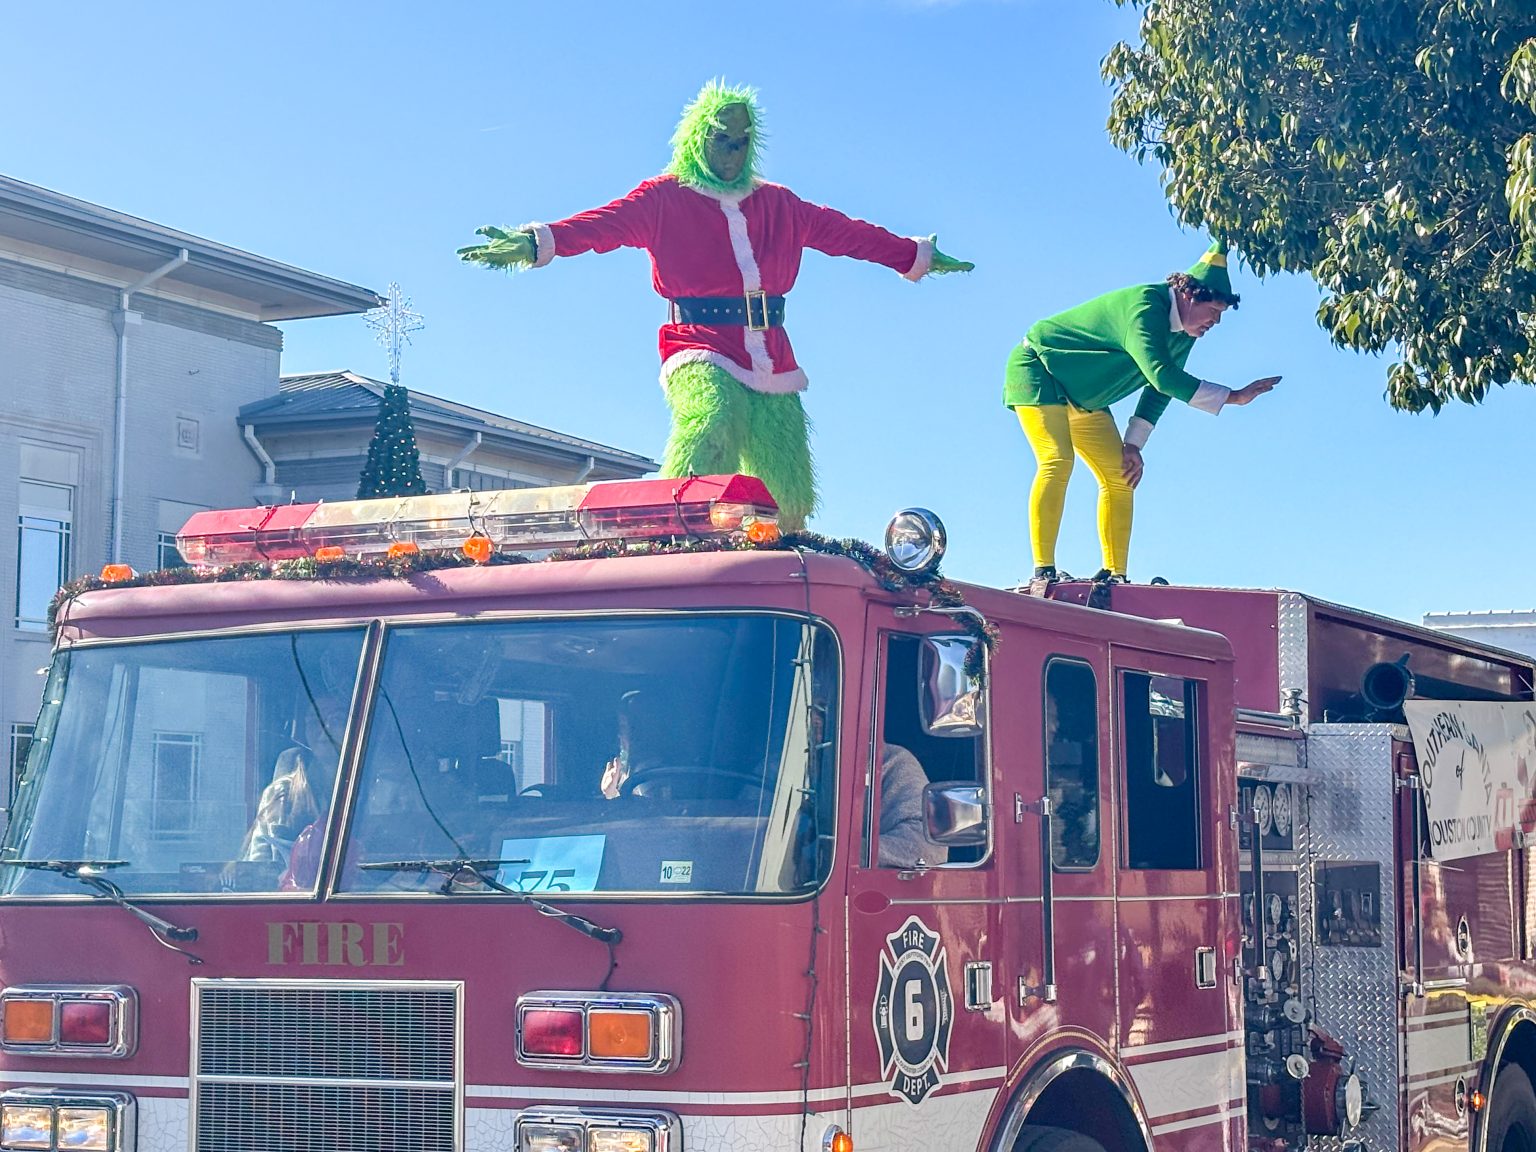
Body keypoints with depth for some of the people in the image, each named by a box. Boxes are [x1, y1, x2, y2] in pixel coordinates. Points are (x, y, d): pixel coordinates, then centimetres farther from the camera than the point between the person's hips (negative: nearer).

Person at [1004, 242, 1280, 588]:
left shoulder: (1185, 330, -4)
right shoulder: (1144, 306, -32)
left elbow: (1158, 389, 6)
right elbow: (1161, 376, -41)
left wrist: (1134, 445, -4)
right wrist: (1233, 396, -39)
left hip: (1083, 397, 9)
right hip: (1037, 369, -9)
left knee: (1120, 477, 0)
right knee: (1057, 461, -26)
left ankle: (1114, 575, -1)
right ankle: (1042, 572, -29)